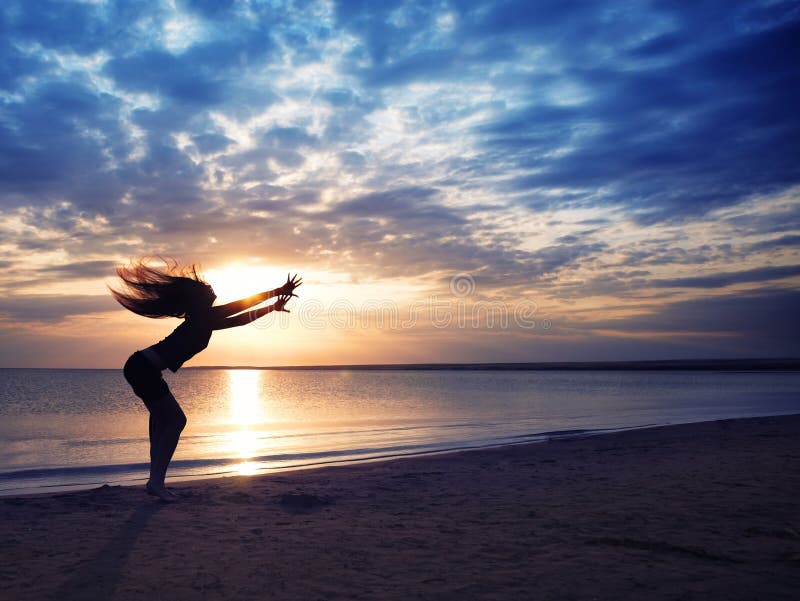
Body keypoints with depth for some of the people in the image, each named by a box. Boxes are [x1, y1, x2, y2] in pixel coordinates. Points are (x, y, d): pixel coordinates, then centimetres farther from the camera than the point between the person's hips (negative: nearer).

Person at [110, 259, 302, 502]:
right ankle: (156, 483, -1)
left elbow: (239, 318, 23)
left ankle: (155, 481, 21)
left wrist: (271, 307, 24)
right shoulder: (202, 317, -12)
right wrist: (278, 292, -8)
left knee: (162, 419, 16)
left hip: (140, 367, 10)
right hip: (144, 370, -10)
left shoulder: (205, 322, 14)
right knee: (176, 421, -5)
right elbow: (242, 305, -11)